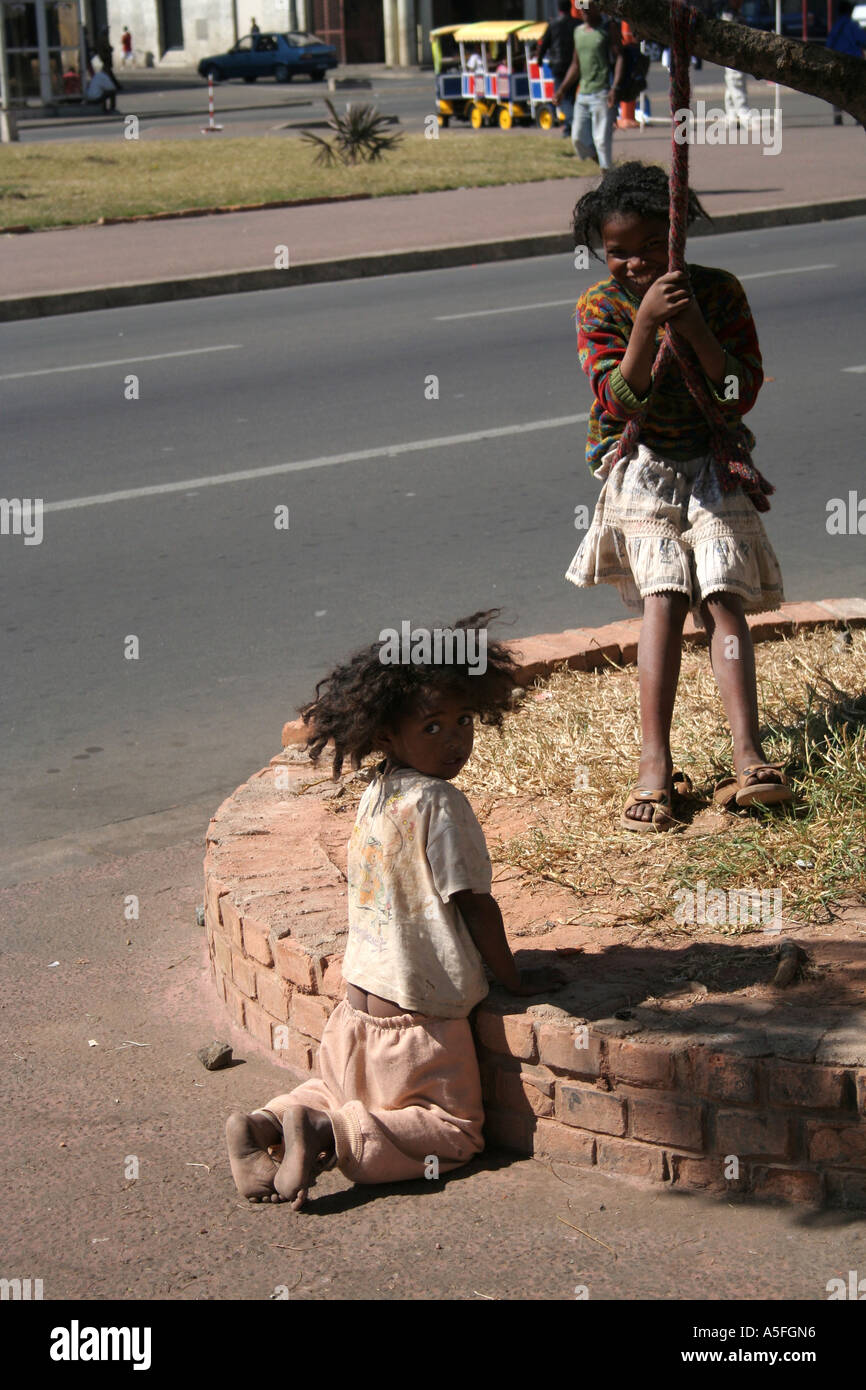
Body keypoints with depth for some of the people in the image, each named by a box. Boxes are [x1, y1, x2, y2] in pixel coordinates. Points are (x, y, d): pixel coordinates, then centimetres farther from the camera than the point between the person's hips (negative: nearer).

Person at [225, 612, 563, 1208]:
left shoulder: (376, 794, 5)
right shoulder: (440, 803, -20)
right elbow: (475, 903, -15)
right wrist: (515, 978, -1)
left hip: (360, 1003, 8)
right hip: (417, 1017, -8)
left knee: (341, 1093, 30)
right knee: (457, 1131, 6)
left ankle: (265, 1125, 4)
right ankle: (333, 1137, -12)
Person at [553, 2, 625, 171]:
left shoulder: (609, 29, -3)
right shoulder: (578, 31, 17)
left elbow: (619, 57, -10)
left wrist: (615, 87, -22)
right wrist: (561, 89, 19)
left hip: (602, 93, -7)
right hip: (583, 93, 7)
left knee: (602, 140, -9)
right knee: (579, 138, 4)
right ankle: (603, 165, 19)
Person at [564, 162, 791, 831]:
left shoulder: (719, 290, -3)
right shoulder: (600, 306, -5)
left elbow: (744, 392, -7)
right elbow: (619, 403, -17)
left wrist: (696, 329, -21)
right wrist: (645, 324, -31)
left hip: (712, 463, 1)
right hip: (641, 468, -1)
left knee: (723, 595, -16)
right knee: (665, 595, -20)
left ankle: (748, 755, -23)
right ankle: (655, 763, -24)